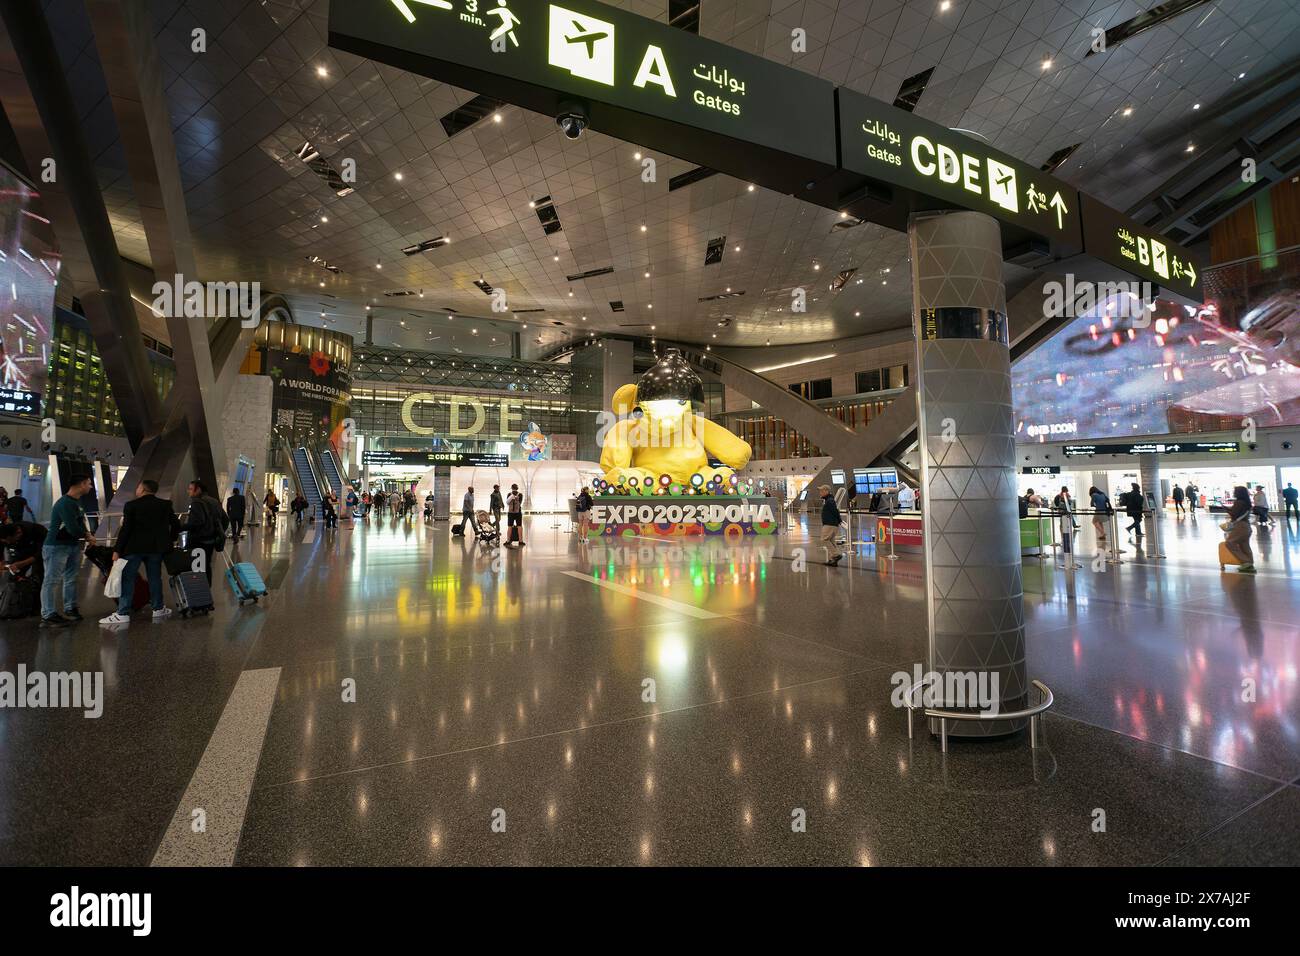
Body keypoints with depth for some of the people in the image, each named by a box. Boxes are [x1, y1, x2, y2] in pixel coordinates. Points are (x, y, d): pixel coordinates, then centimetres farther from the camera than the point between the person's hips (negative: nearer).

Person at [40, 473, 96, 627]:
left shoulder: (76, 501, 9)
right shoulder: (65, 503, -21)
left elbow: (80, 523, 15)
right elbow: (73, 529, -24)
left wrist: (87, 535, -4)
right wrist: (88, 536, -6)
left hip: (73, 546, 9)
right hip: (57, 547, -9)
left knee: (71, 578, 16)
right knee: (51, 581, -3)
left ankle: (70, 609, 26)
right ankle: (47, 616, 0)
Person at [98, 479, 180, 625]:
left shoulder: (131, 505, -8)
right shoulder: (165, 505, 3)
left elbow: (125, 529, -12)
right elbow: (176, 525, 5)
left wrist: (117, 550, -7)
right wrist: (168, 541, 18)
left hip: (134, 548, -4)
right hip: (156, 548, 4)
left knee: (127, 579, 1)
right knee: (155, 578, 12)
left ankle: (122, 613, -1)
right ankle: (158, 609, 17)